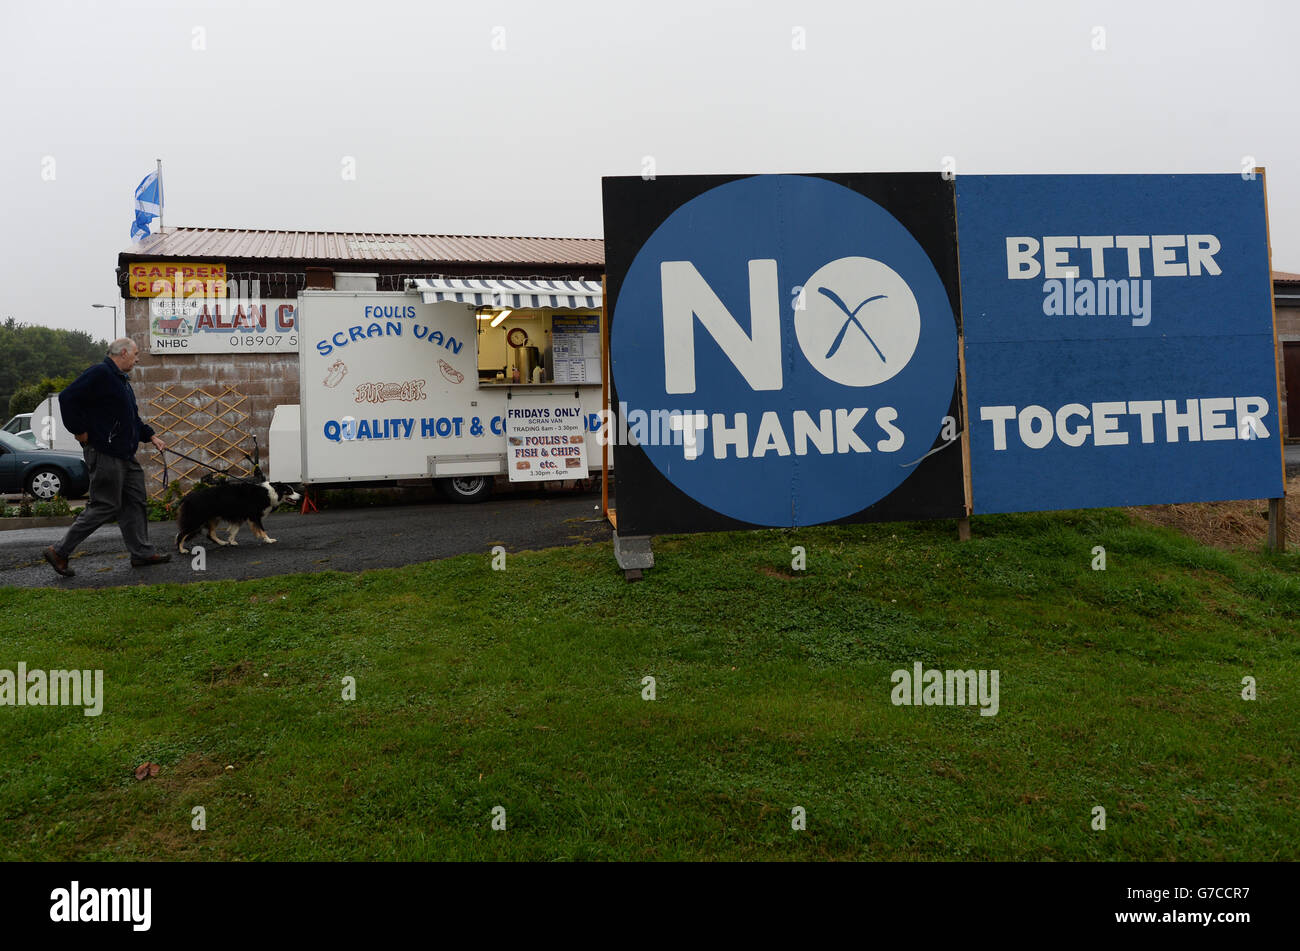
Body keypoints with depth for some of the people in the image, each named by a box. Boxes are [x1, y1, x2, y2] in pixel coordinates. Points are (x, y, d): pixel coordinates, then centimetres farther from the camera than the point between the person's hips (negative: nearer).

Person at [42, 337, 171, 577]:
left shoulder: (121, 379, 19)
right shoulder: (100, 373, -13)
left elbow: (132, 418, 27)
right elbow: (67, 398, -21)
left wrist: (150, 436, 17)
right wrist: (80, 431, -18)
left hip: (124, 454, 10)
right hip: (105, 454, -10)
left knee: (135, 502, 10)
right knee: (105, 505, -6)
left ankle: (142, 552, 16)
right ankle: (60, 552, 4)